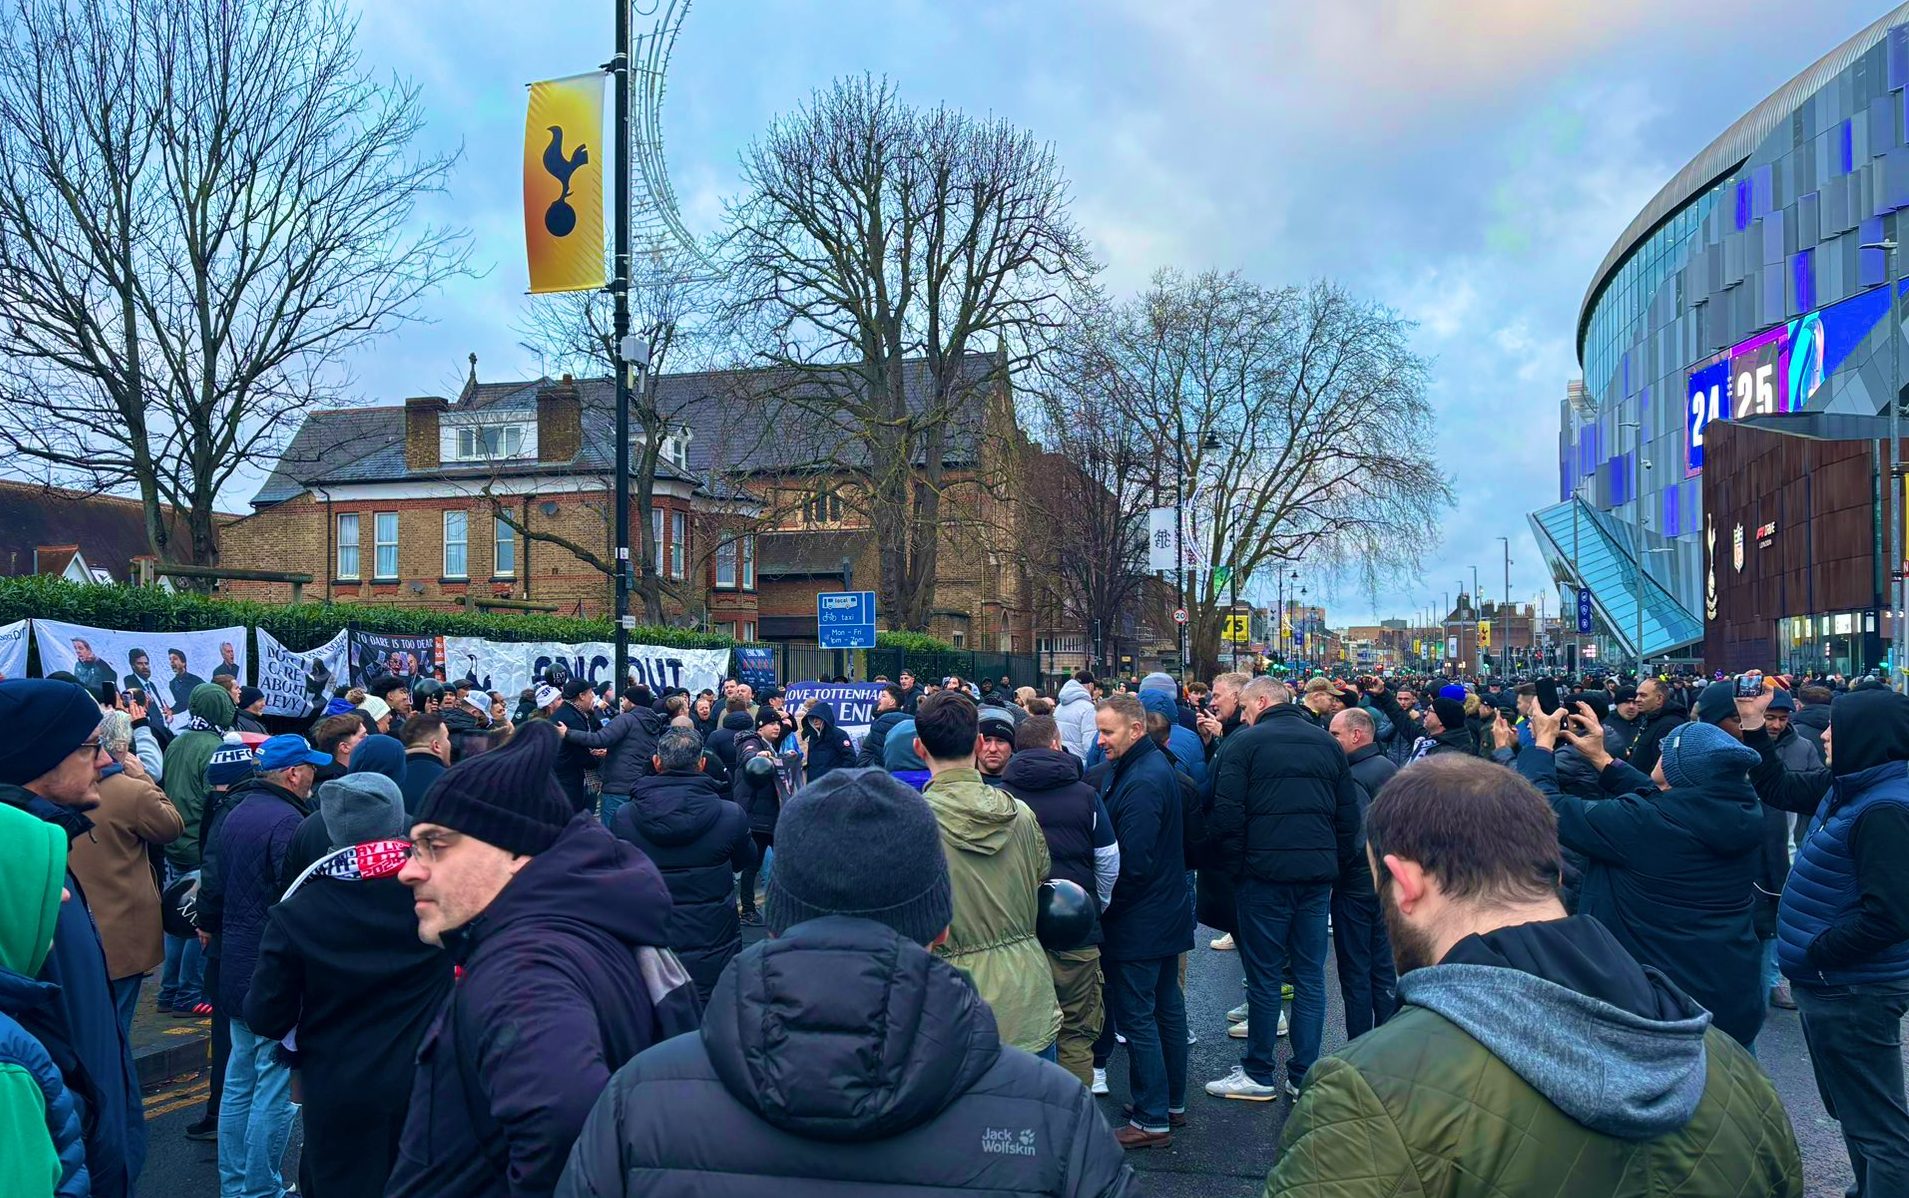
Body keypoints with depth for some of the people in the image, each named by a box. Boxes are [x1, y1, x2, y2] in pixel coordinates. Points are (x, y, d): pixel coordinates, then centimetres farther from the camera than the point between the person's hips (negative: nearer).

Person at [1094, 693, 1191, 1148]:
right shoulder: (1153, 765, 8)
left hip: (1137, 923, -10)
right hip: (1166, 915, 10)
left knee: (1136, 1016, -2)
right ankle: (1173, 1103, 30)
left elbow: (1131, 863, -27)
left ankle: (1152, 1120, 6)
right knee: (1167, 1007, 18)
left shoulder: (1141, 783, -24)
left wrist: (1101, 908, -13)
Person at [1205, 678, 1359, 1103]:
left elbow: (1227, 815, -11)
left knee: (1264, 977, 5)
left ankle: (1259, 1075, 13)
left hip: (1265, 873, -4)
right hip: (1319, 874, 4)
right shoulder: (1327, 743, 9)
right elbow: (1350, 814, 11)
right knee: (1311, 976, 10)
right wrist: (1335, 865, 17)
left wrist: (1234, 866, 1)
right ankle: (1304, 1075, 14)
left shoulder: (1247, 742, -6)